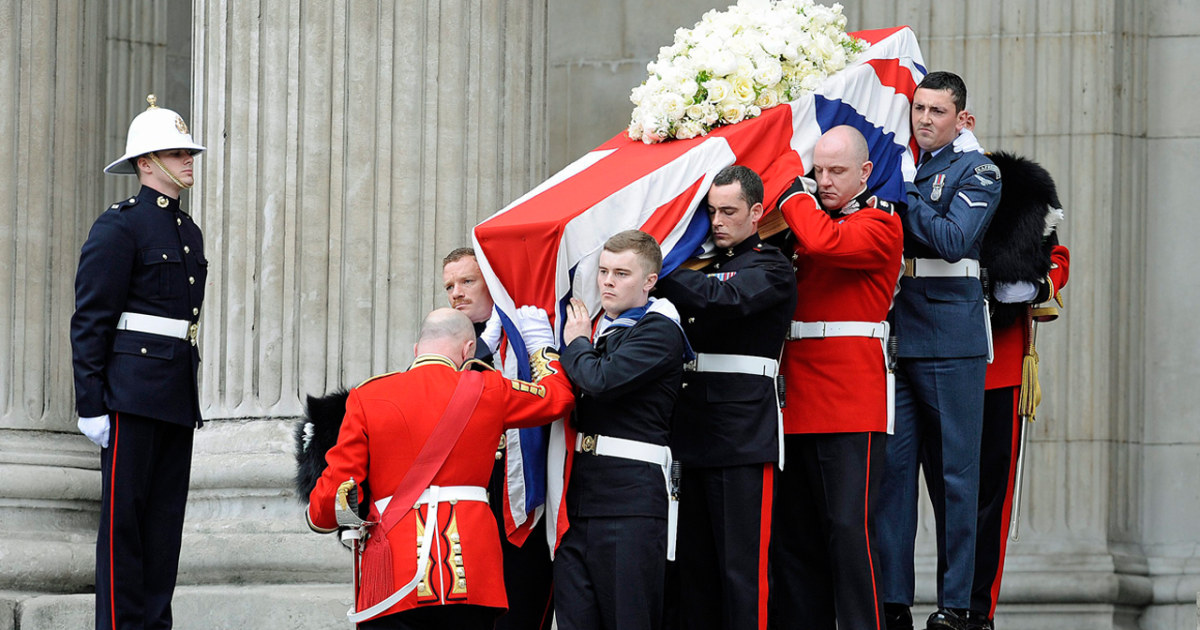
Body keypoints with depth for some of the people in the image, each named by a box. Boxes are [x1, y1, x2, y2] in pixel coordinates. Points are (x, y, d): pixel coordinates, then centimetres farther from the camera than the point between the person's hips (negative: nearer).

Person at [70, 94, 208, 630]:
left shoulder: (189, 232, 18)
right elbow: (89, 320, -10)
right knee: (123, 512, -5)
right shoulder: (118, 228, -7)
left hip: (177, 398, 8)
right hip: (131, 392, -8)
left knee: (166, 516, 7)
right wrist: (91, 402, -14)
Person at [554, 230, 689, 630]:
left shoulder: (660, 331, -4)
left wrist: (576, 345, 0)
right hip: (580, 492, 8)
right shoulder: (600, 327, 21)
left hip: (631, 495, -8)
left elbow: (602, 381, -18)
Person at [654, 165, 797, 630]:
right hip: (698, 433, 7)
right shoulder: (707, 266, 19)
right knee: (694, 562, 8)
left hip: (745, 434, -7)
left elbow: (721, 298, -22)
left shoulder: (771, 269, -3)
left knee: (741, 568, -8)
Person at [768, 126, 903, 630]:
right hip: (800, 402, 8)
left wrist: (793, 195, -8)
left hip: (853, 404, -8)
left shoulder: (880, 224, -4)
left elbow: (825, 243, -23)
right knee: (793, 528, 8)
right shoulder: (809, 217, 20)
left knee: (849, 526, -11)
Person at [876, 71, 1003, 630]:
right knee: (892, 466, 2)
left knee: (954, 474, 0)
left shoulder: (976, 172, 1)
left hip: (952, 343, -4)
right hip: (893, 336, 4)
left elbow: (954, 240, -14)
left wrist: (901, 196, -13)